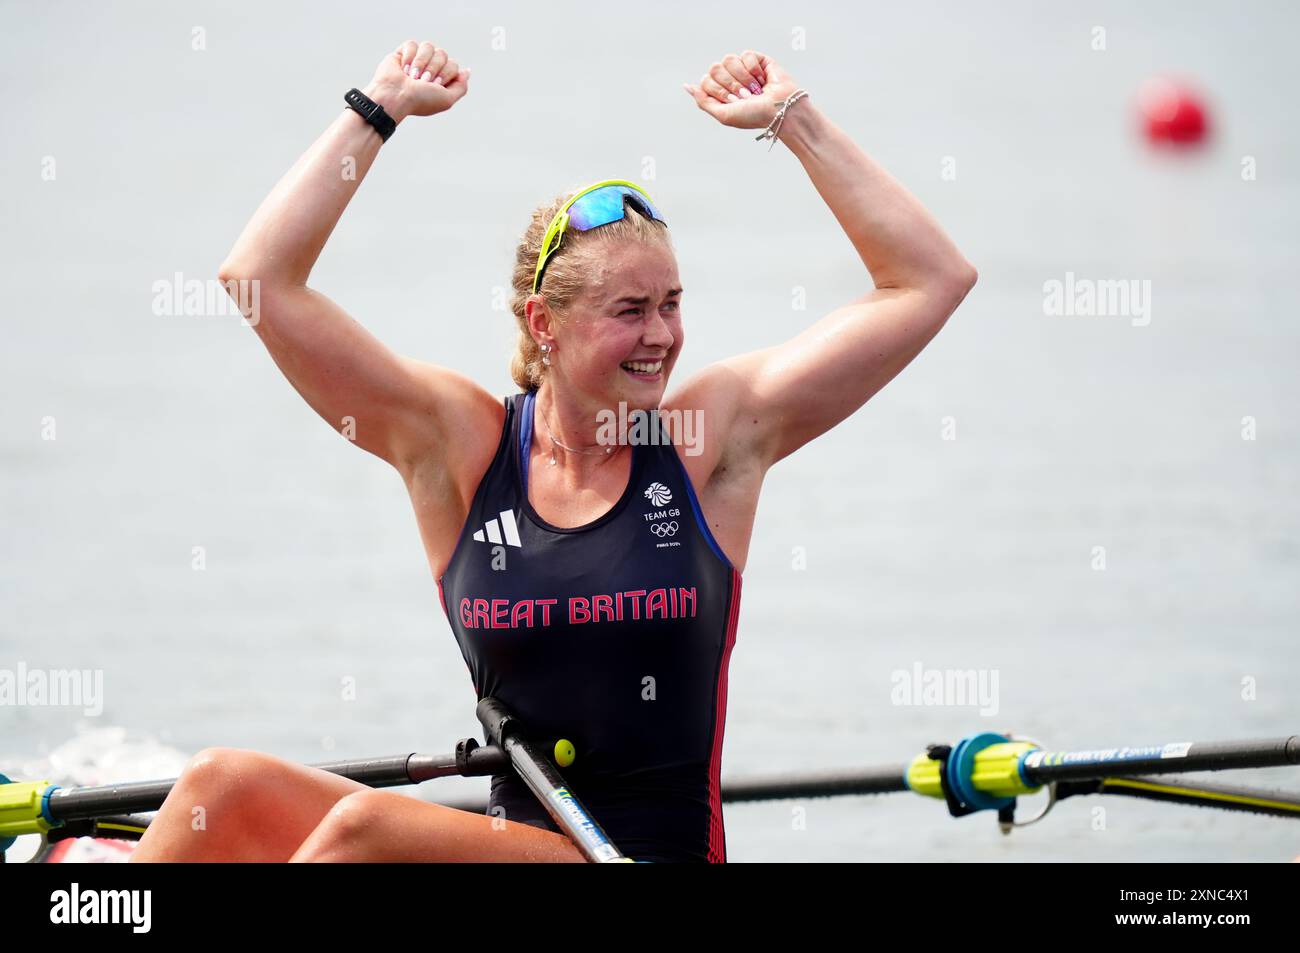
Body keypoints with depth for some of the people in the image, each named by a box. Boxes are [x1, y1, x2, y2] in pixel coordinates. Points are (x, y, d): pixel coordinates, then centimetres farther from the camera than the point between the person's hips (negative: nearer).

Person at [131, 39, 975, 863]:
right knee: (226, 786, -19)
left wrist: (794, 119, -1)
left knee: (365, 824, -27)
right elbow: (262, 279, -2)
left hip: (659, 851, -3)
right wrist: (377, 112, 1)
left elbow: (931, 282, -1)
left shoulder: (713, 433, 0)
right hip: (510, 832, 3)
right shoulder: (459, 446, 2)